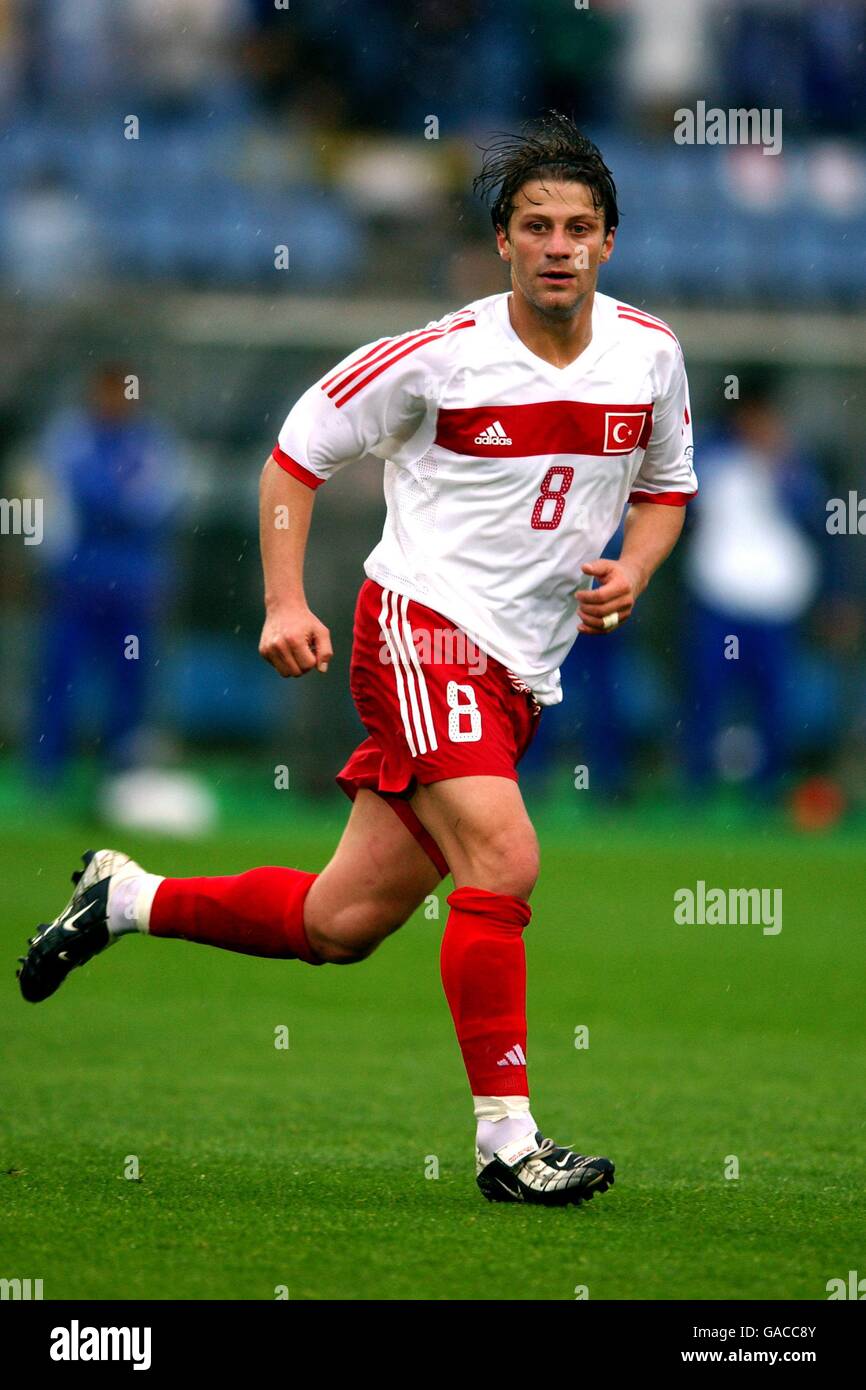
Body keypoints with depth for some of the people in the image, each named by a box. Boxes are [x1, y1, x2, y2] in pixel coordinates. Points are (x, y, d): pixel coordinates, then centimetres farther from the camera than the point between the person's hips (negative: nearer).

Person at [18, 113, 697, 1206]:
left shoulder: (649, 353, 3)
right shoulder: (440, 355, -10)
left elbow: (665, 485, 21)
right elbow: (295, 451, 1)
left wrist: (633, 572, 0)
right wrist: (285, 603, -8)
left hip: (520, 673, 6)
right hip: (423, 624, -6)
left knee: (341, 925, 7)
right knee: (504, 862, -24)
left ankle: (126, 900, 29)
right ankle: (506, 1140, -18)